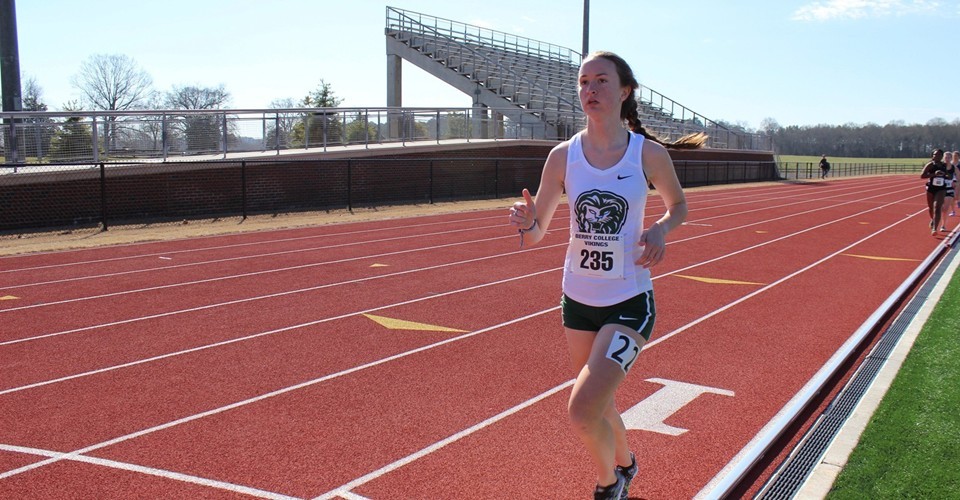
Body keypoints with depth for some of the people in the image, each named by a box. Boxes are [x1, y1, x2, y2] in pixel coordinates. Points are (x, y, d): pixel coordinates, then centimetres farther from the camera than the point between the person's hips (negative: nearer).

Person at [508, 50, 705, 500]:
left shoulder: (649, 154, -9)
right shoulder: (563, 156, -5)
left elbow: (678, 204, 10)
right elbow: (535, 235, 1)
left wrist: (660, 230, -11)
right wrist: (525, 222, -23)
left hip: (630, 302, -3)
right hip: (578, 299, 4)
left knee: (581, 413, -16)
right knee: (598, 405, 20)